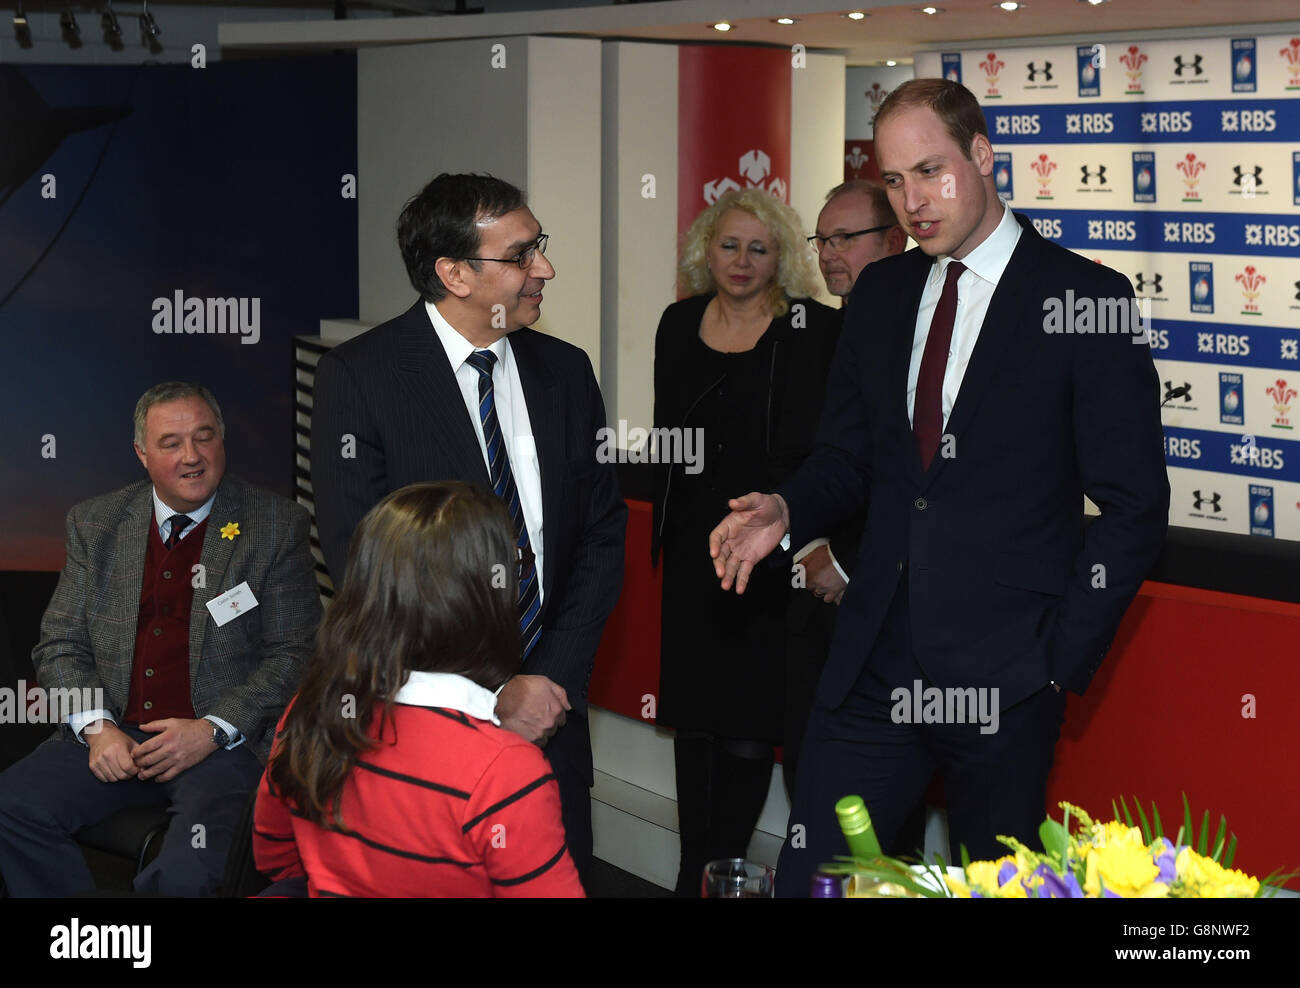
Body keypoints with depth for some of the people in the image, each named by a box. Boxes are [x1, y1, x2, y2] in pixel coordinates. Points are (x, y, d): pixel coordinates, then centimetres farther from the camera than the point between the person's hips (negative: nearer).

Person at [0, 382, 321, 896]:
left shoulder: (277, 526, 2)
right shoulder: (94, 523, 12)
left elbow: (294, 655, -1)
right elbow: (60, 645, 12)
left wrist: (212, 732, -13)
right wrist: (96, 727, -7)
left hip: (228, 740, -4)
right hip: (116, 734, 4)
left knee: (188, 871, -31)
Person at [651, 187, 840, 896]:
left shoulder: (815, 330, -5)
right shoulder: (680, 325, 9)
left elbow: (826, 448, -10)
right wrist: (666, 522, 11)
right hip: (692, 546, 5)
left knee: (749, 727, -2)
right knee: (694, 715, 12)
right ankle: (694, 870, 22)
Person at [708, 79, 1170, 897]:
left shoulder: (1082, 300, -6)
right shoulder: (880, 293, 11)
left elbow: (1135, 507, -5)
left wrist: (1061, 658, -9)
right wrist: (786, 509, -4)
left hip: (1005, 675, -4)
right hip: (876, 663, 5)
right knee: (808, 877, 1)